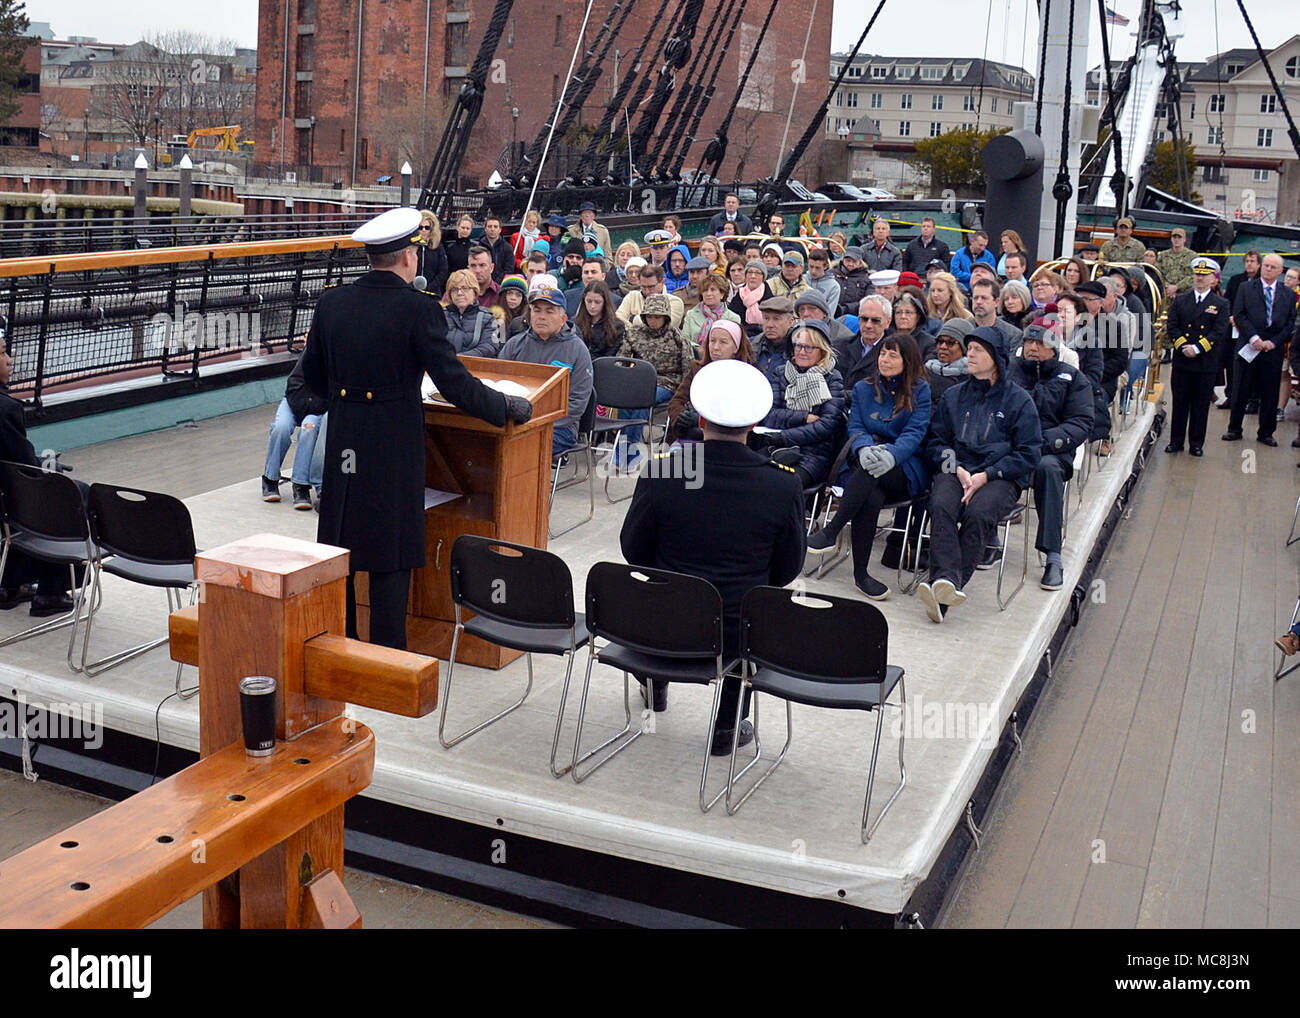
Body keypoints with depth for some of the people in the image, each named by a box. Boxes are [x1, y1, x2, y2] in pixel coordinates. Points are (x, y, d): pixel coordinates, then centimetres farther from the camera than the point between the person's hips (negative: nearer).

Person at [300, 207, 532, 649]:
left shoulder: (331, 301, 2)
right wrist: (509, 406, -2)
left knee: (339, 543, 16)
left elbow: (312, 375, 12)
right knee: (391, 554, 4)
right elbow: (455, 384, -14)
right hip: (395, 447, -5)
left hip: (343, 441, 5)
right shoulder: (418, 308, -14)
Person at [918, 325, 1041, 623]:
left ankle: (941, 589, -37)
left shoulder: (1019, 400, 8)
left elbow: (1028, 455, 2)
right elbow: (936, 441, 15)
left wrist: (986, 476, -11)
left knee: (978, 513, -34)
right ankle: (948, 580, -45)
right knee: (941, 507, -31)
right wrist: (957, 469, -6)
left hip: (1000, 476, -3)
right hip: (955, 470, 3)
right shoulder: (953, 396, 20)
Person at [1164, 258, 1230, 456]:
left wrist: (1197, 348, -18)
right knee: (1179, 403, 6)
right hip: (1181, 360, 1)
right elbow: (1171, 326, 1)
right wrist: (1182, 346, -14)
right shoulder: (1179, 301, 8)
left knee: (1201, 405, 5)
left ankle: (1196, 443, 13)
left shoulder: (1221, 304, 3)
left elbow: (1219, 332, -7)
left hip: (1206, 363, -1)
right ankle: (1176, 441, 15)